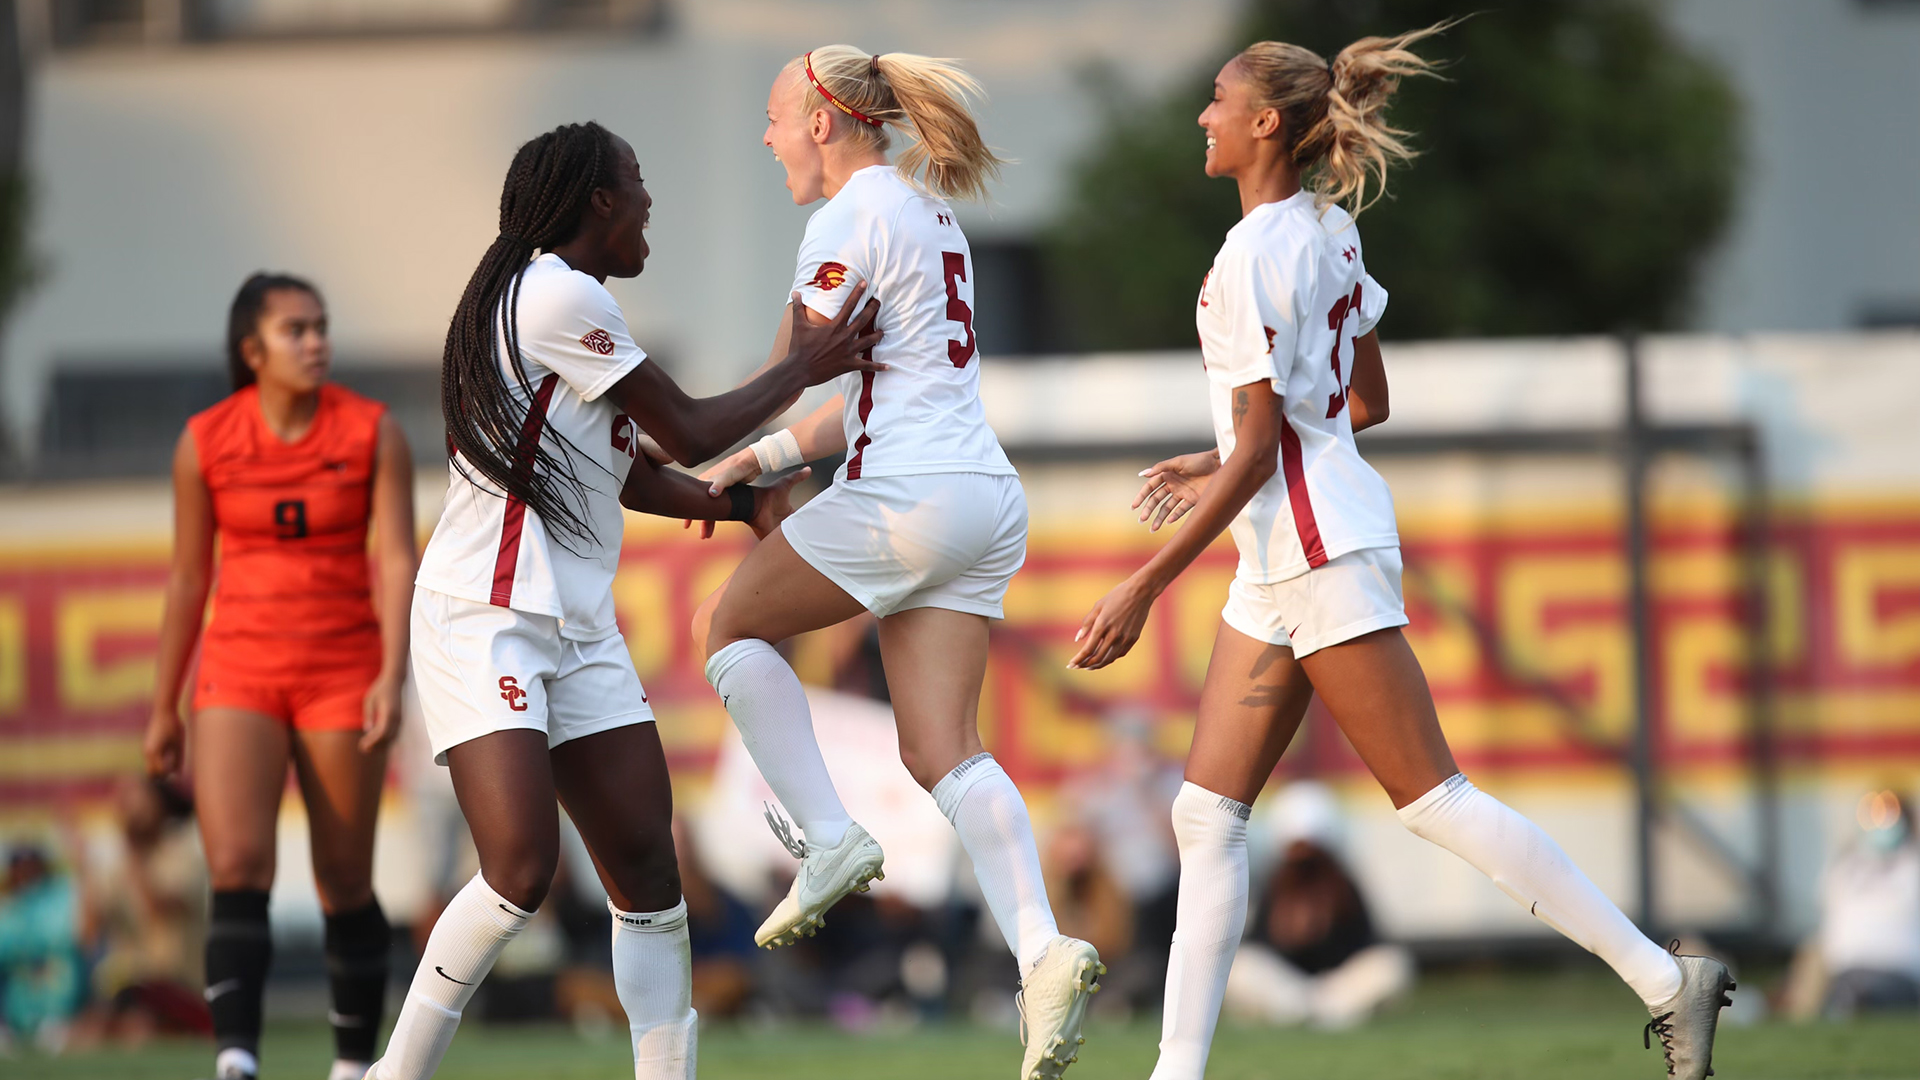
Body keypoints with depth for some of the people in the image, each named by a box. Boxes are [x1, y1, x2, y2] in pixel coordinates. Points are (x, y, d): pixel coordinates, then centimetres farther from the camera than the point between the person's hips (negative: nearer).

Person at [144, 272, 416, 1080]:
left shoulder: (374, 433, -2)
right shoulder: (204, 444, 0)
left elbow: (397, 560, -7)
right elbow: (187, 580, 8)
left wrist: (392, 675, -20)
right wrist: (163, 709, 9)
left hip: (343, 673, 0)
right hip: (238, 674, 0)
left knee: (345, 885, 3)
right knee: (237, 867, -17)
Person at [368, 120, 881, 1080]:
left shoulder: (558, 298, 17)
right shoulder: (559, 295, -13)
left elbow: (629, 475, 25)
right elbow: (691, 433, -8)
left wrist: (747, 504, 14)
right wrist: (805, 367, 4)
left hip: (579, 629, 10)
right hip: (485, 618, -10)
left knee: (646, 865, 2)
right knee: (522, 870, -19)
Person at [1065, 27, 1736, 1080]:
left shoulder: (1251, 257, -17)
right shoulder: (1327, 232, 11)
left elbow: (1257, 452, -19)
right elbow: (1365, 401, 19)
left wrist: (1142, 588, -16)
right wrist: (1216, 464, 24)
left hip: (1321, 555, -10)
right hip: (1281, 567, 10)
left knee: (1432, 800, -7)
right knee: (1206, 813, 6)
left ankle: (1663, 979, -5)